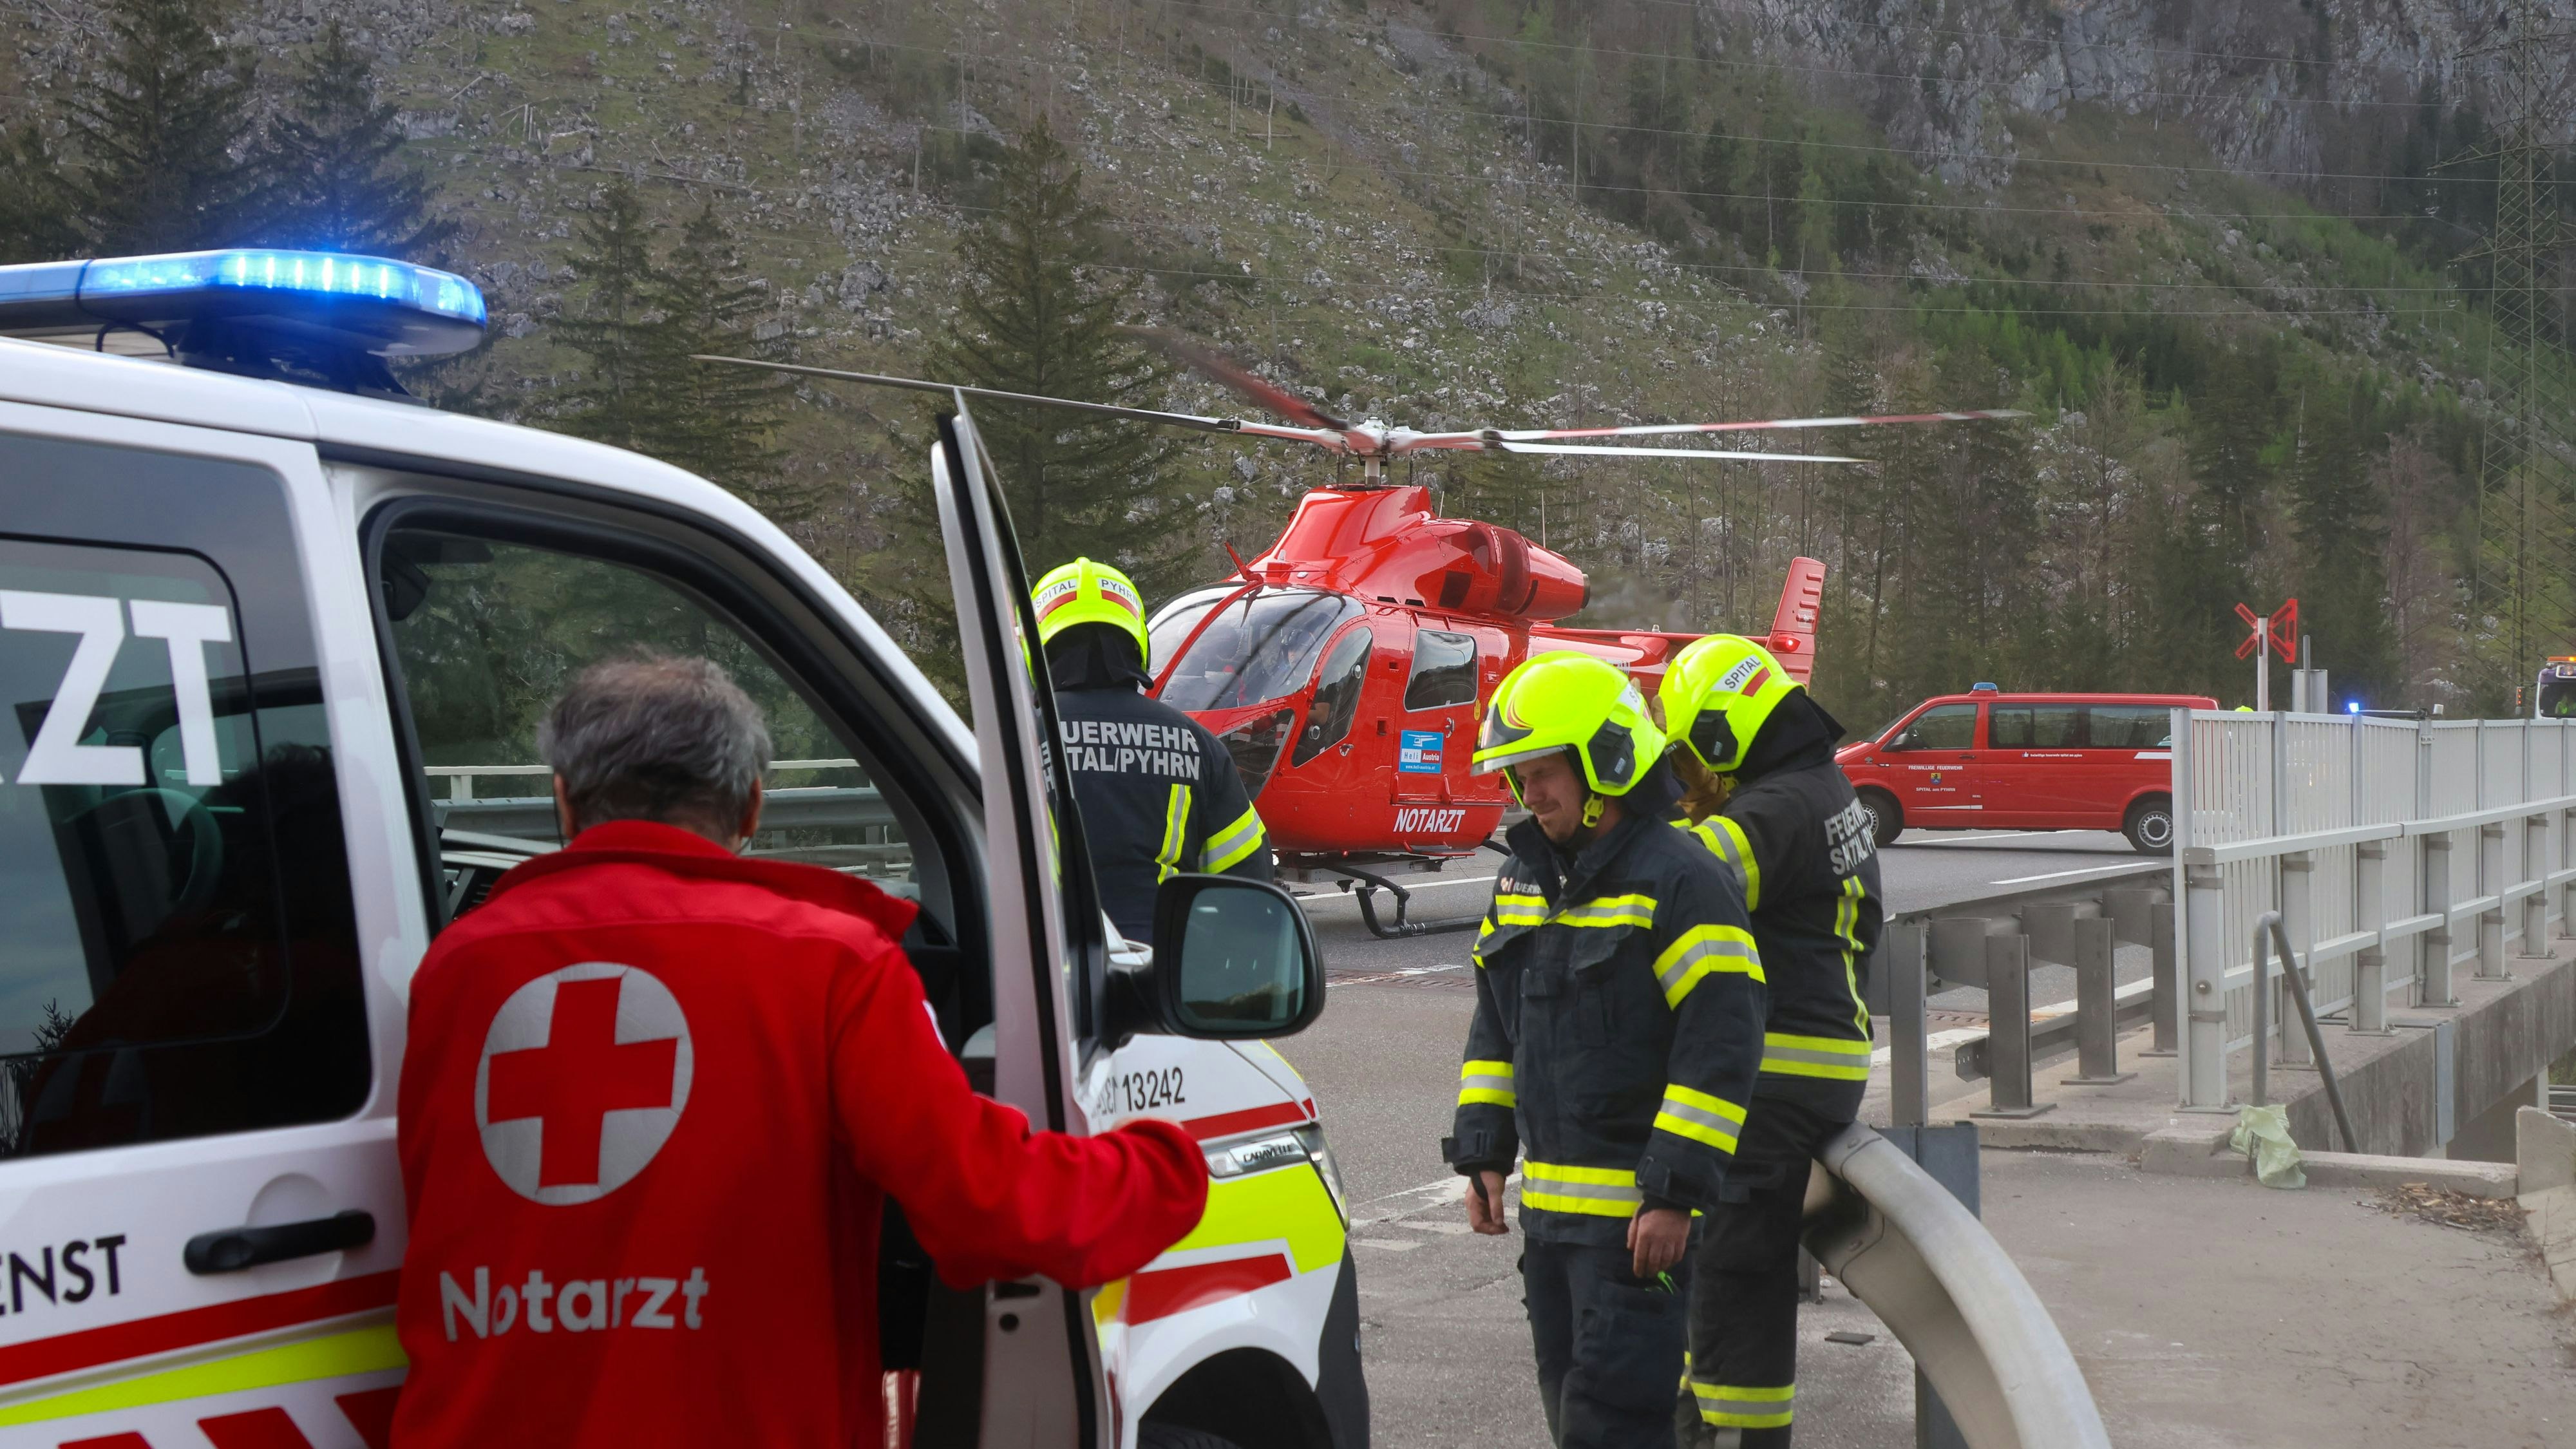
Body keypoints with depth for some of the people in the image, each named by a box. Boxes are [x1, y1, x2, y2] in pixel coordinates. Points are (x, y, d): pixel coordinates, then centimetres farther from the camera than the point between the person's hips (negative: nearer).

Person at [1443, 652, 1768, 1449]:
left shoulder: (1679, 881, -13)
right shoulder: (1523, 878, 13)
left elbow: (1721, 1047, -18)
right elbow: (1495, 1030, 20)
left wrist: (1673, 1195, -20)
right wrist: (1483, 1153, 12)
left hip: (1639, 1210, -8)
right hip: (1548, 1199, 8)